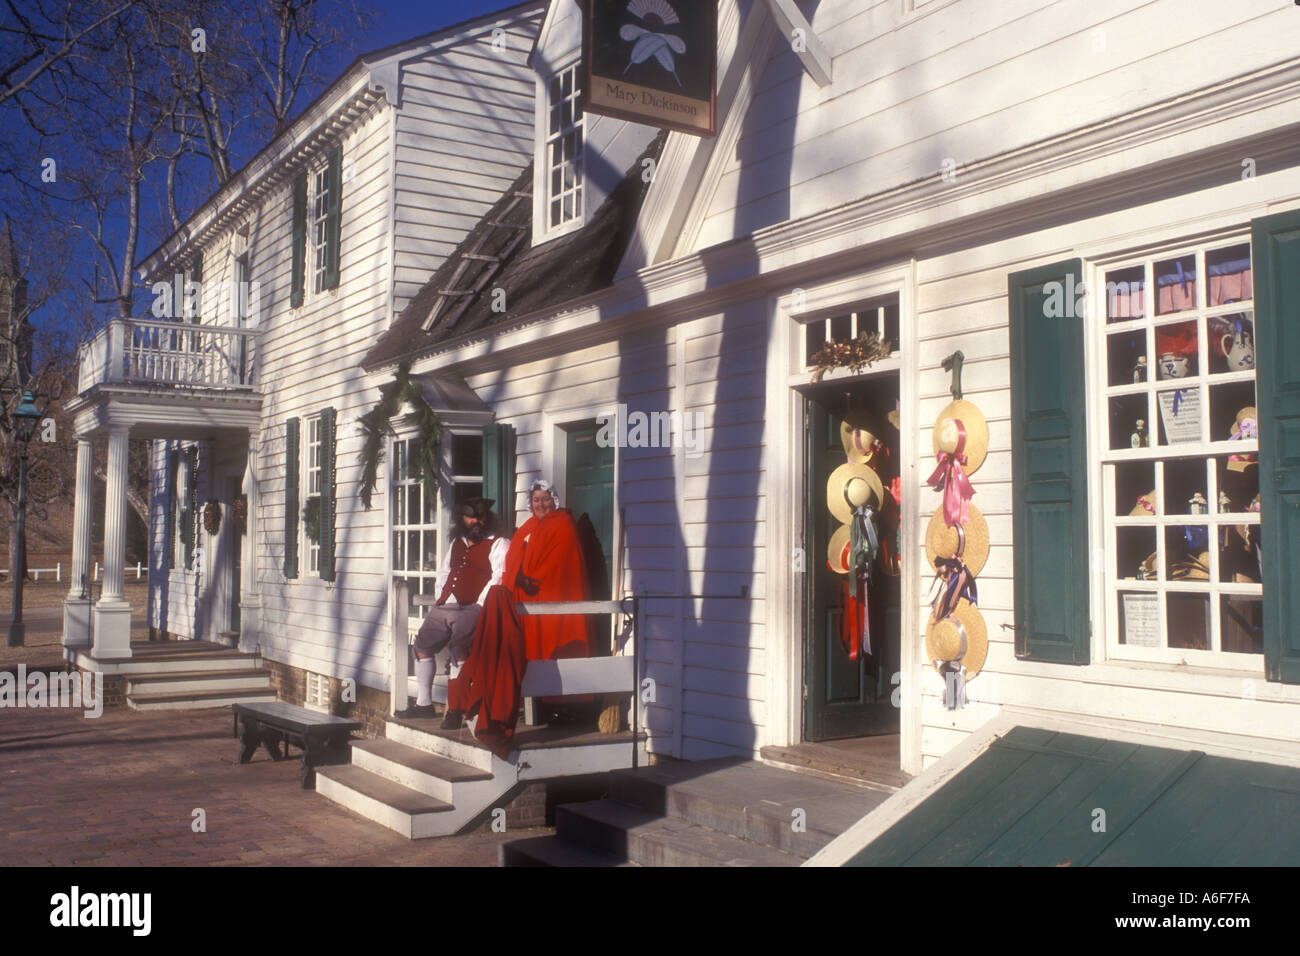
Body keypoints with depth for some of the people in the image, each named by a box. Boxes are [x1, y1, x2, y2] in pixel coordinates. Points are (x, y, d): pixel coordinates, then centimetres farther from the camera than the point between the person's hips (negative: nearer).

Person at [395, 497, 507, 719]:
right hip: (444, 608, 8)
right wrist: (440, 600, 13)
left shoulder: (498, 544, 4)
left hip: (472, 609, -7)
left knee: (458, 648, -25)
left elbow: (498, 578, -7)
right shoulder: (456, 543, 26)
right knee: (422, 644, 5)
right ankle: (424, 703, 13)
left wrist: (478, 606, -16)